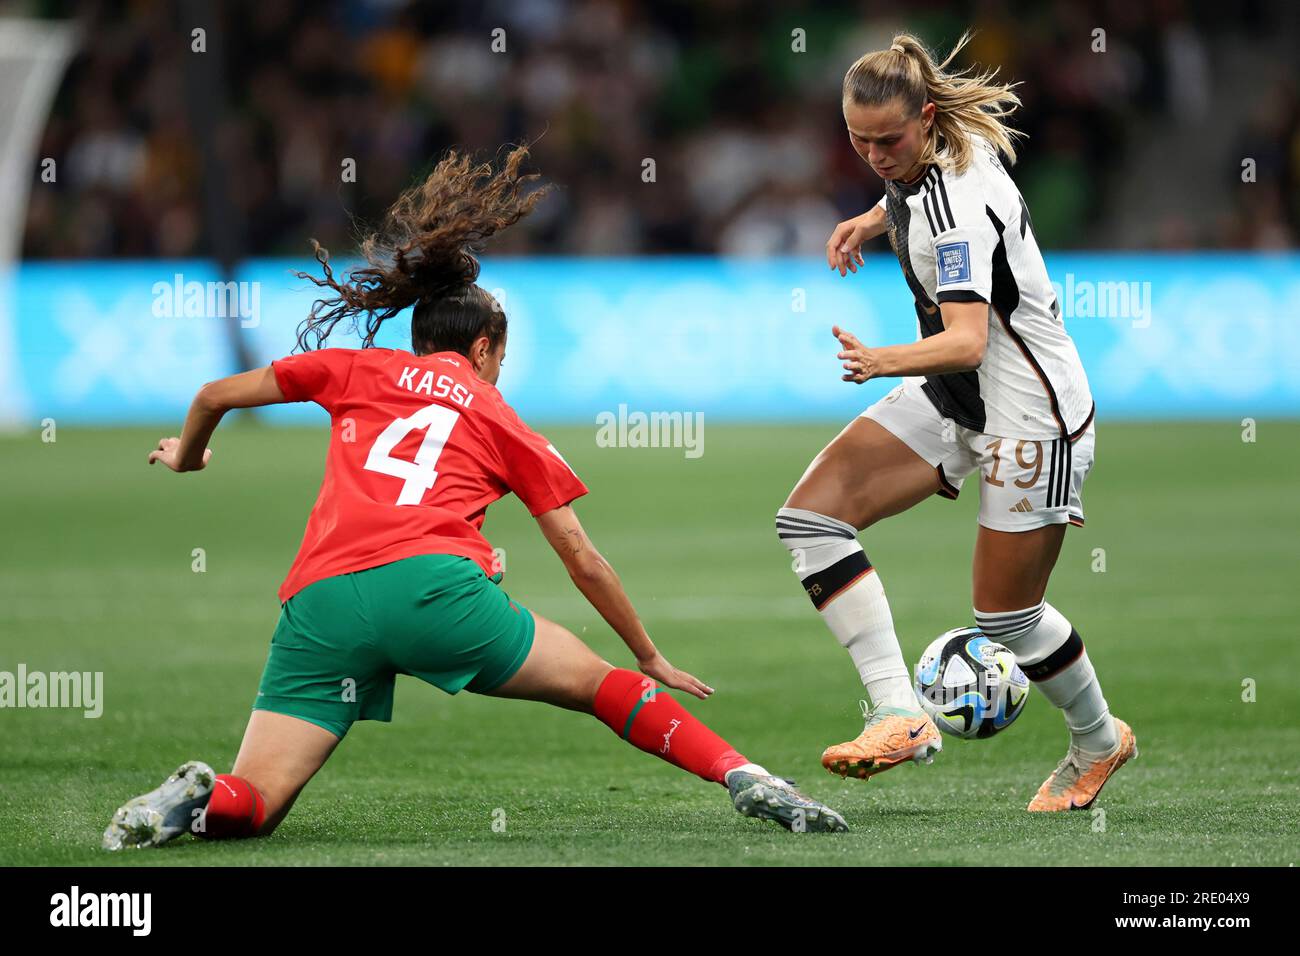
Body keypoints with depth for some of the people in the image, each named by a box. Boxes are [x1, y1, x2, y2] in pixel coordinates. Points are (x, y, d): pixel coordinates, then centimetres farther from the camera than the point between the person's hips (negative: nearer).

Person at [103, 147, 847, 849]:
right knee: (601, 684, 18)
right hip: (436, 584, -1)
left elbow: (217, 395, 25)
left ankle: (194, 798, -30)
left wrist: (188, 455, 47)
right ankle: (745, 779, 1)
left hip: (319, 601, 1)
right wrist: (652, 659, 33)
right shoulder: (505, 423, 23)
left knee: (251, 805, 4)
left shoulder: (358, 371, 24)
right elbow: (582, 559, 23)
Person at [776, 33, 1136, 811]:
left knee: (1007, 615, 2)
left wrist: (884, 361, -58)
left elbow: (967, 341, -41)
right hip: (956, 397, 9)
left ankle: (1099, 740, 32)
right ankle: (901, 716, -15)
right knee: (811, 514, -9)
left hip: (1029, 411, -9)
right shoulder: (926, 158, -3)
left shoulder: (958, 205, -29)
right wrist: (874, 220, 11)